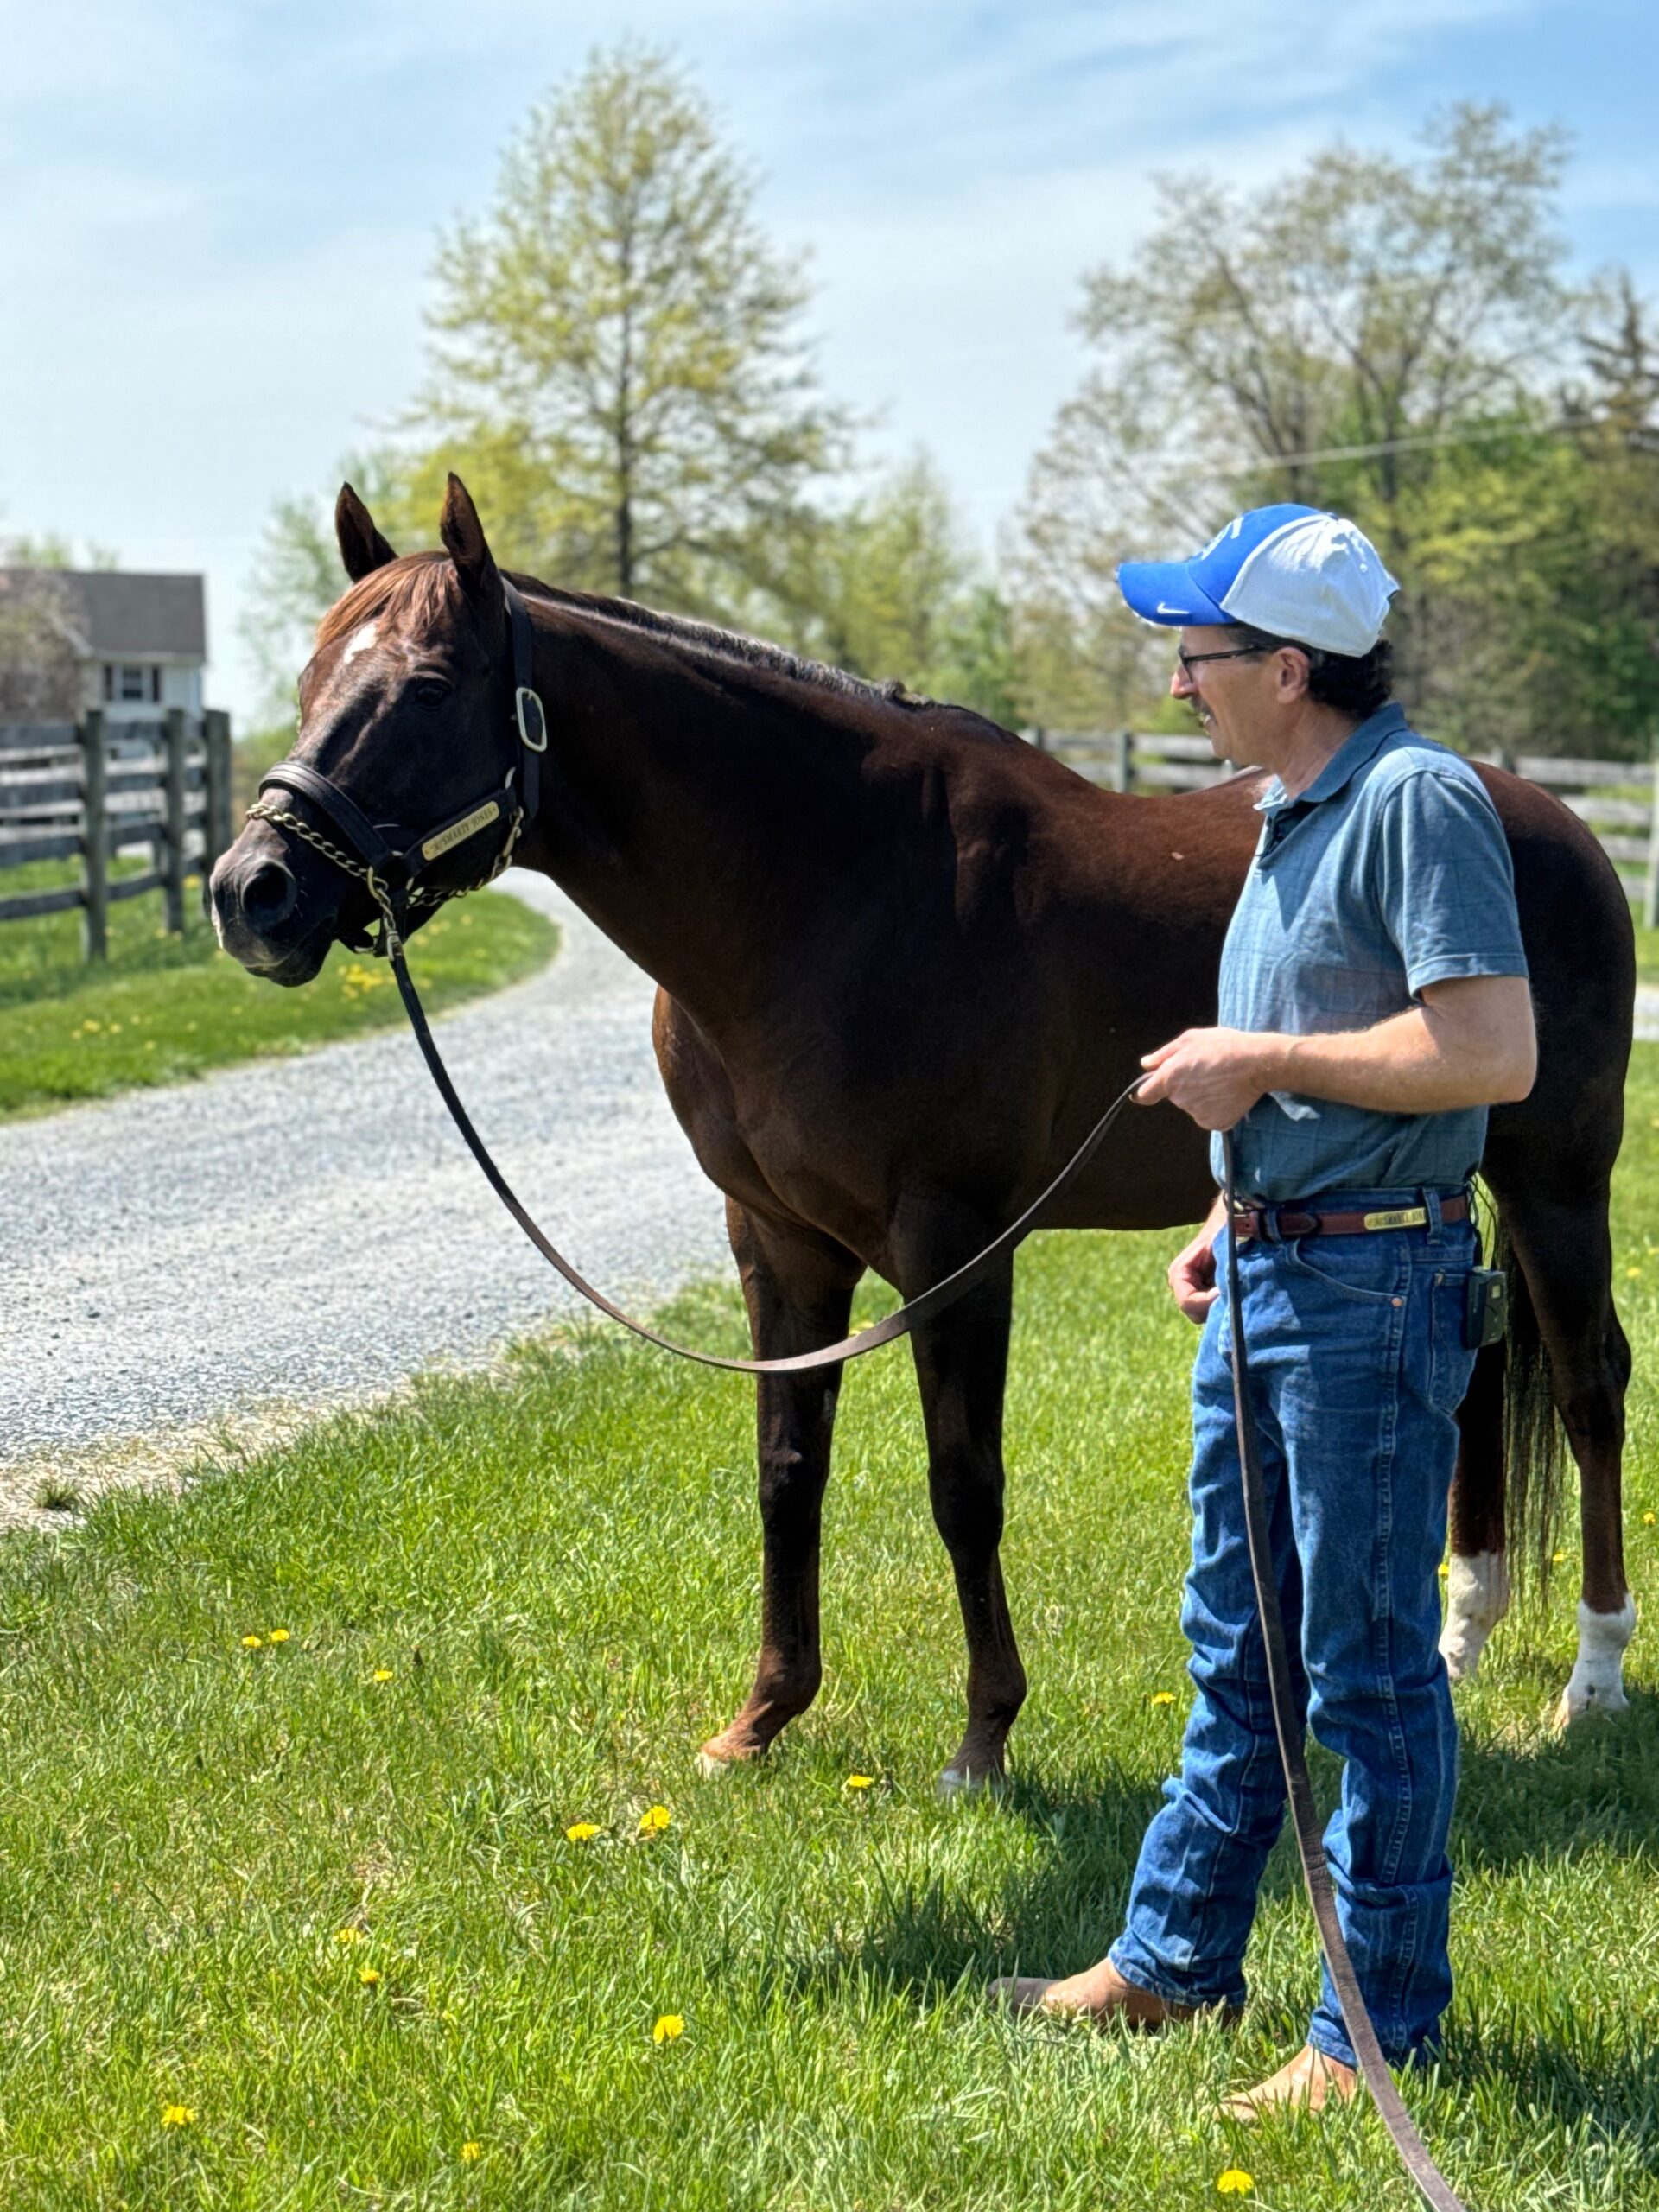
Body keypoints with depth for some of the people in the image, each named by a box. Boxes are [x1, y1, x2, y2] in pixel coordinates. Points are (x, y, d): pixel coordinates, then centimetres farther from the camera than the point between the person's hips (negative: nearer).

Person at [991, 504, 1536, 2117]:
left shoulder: (1418, 803, -17)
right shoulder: (1294, 814, 13)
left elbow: (1492, 1051, -26)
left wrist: (1261, 1059, -19)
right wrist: (1234, 1212, 13)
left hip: (1370, 1287, -10)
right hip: (1266, 1274, 10)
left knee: (1368, 1667, 1)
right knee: (1236, 1648, 18)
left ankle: (1378, 2027, 13)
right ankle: (1174, 1958, 31)